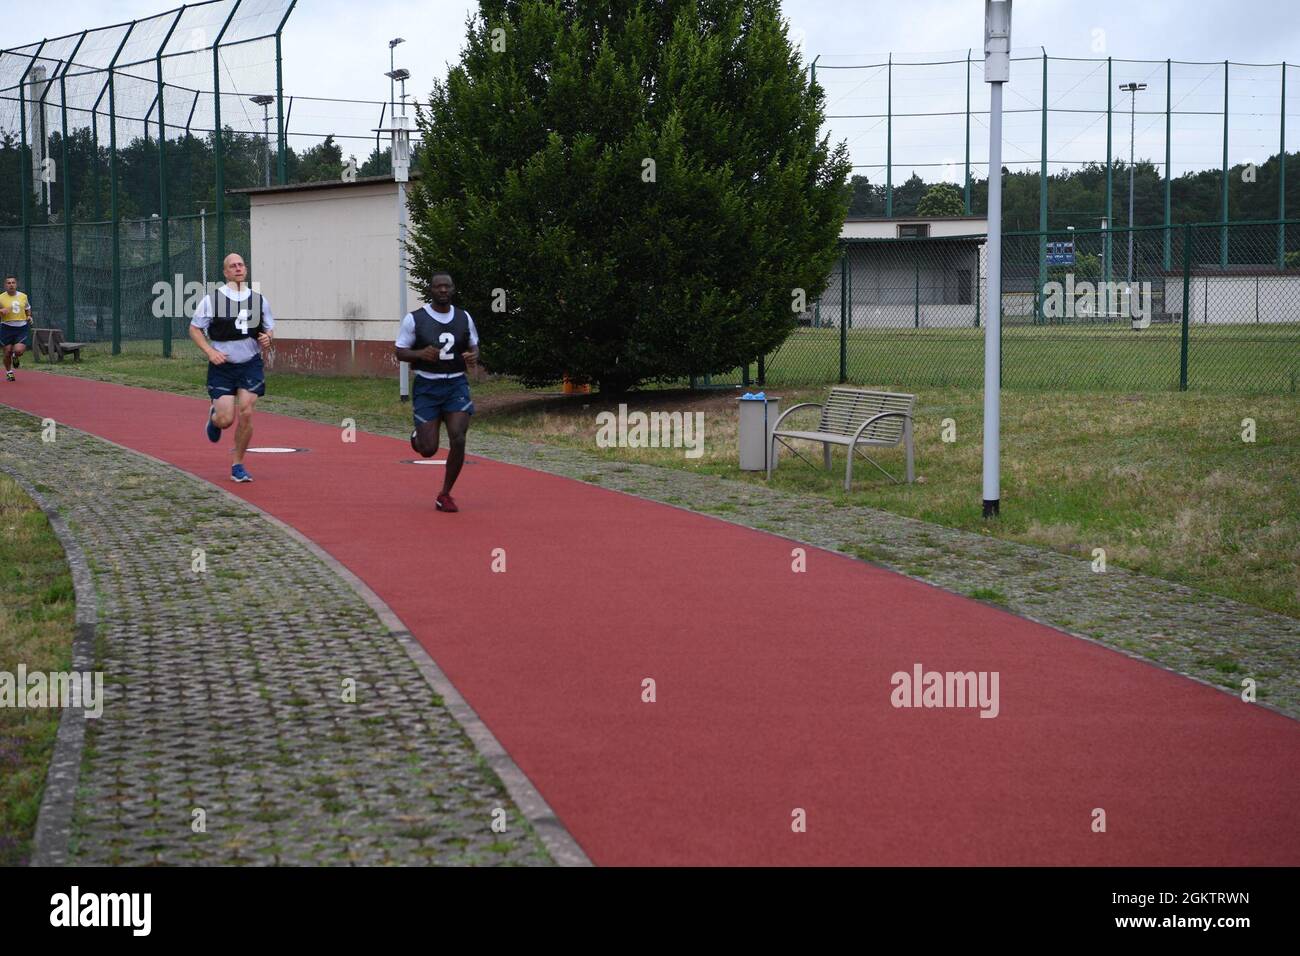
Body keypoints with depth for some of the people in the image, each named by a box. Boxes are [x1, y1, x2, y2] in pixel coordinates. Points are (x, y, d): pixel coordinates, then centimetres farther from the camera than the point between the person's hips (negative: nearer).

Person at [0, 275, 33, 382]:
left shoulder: (23, 296, 6)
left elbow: (28, 308, 23)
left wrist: (29, 316, 4)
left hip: (21, 328, 1)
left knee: (19, 350, -16)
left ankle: (15, 357, 23)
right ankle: (9, 372, 28)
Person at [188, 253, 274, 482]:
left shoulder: (259, 300, 6)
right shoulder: (212, 299, -3)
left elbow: (269, 329, 16)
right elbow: (194, 328, 3)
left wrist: (267, 337, -8)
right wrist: (210, 351, -11)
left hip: (250, 365, 2)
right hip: (222, 366, -2)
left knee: (246, 413, -10)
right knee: (225, 419, -8)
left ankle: (238, 465, 6)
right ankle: (213, 417, 33)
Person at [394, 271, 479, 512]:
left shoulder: (464, 318, 4)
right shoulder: (414, 319, -6)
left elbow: (473, 345, 18)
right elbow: (400, 352, -2)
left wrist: (473, 355, -6)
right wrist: (420, 353, -22)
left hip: (456, 385, 2)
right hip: (426, 386, -2)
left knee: (458, 440, -15)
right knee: (428, 450, -4)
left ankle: (445, 495, 2)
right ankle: (418, 435, 35)